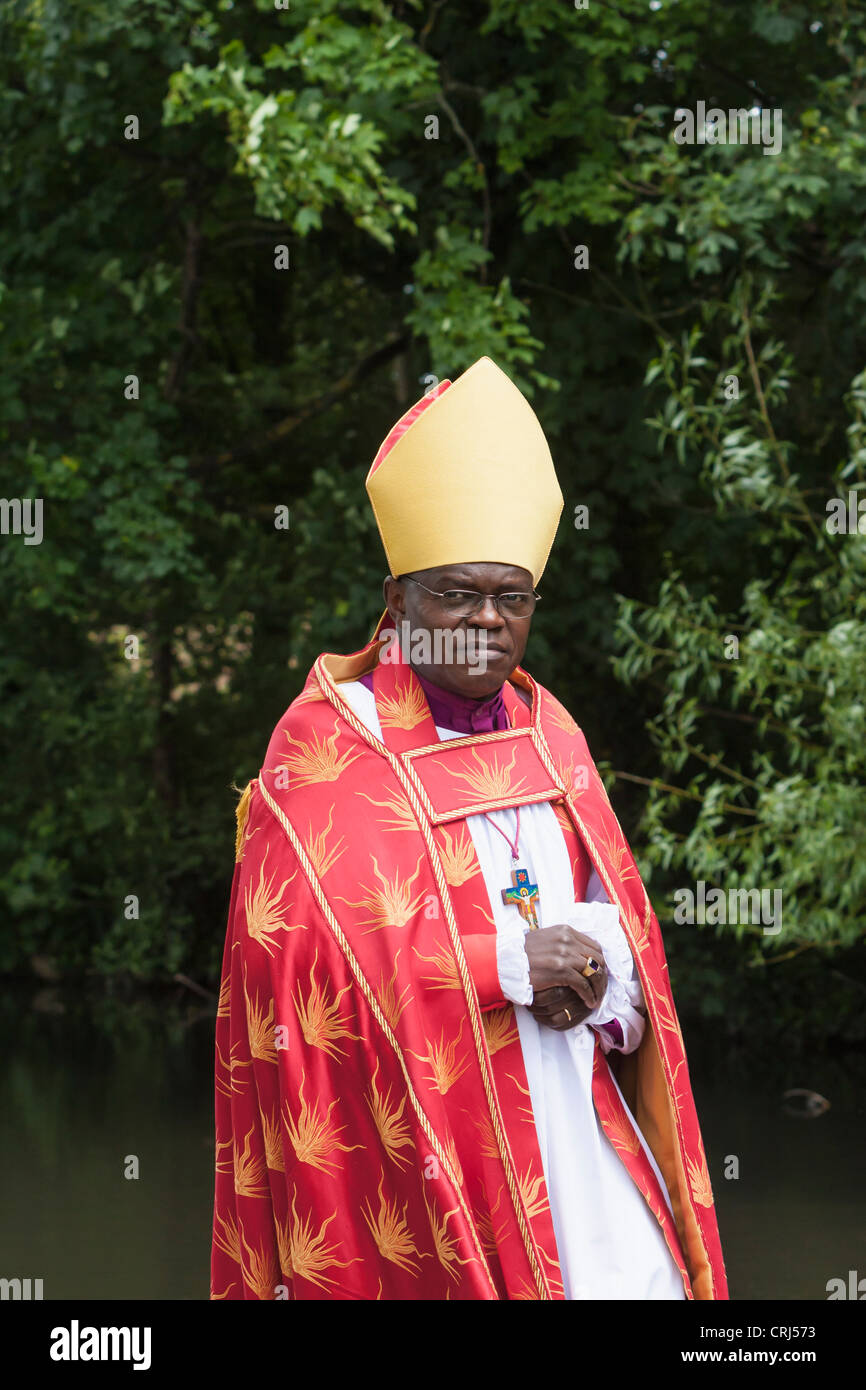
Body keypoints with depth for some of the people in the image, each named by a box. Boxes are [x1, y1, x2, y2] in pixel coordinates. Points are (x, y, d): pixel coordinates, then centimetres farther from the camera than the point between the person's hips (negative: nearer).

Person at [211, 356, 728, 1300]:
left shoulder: (547, 735, 13)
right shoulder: (323, 751, -5)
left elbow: (620, 917, 13)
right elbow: (294, 950, -15)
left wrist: (592, 977, -11)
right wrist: (506, 963, -18)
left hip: (575, 1110, 5)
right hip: (421, 1142, -5)